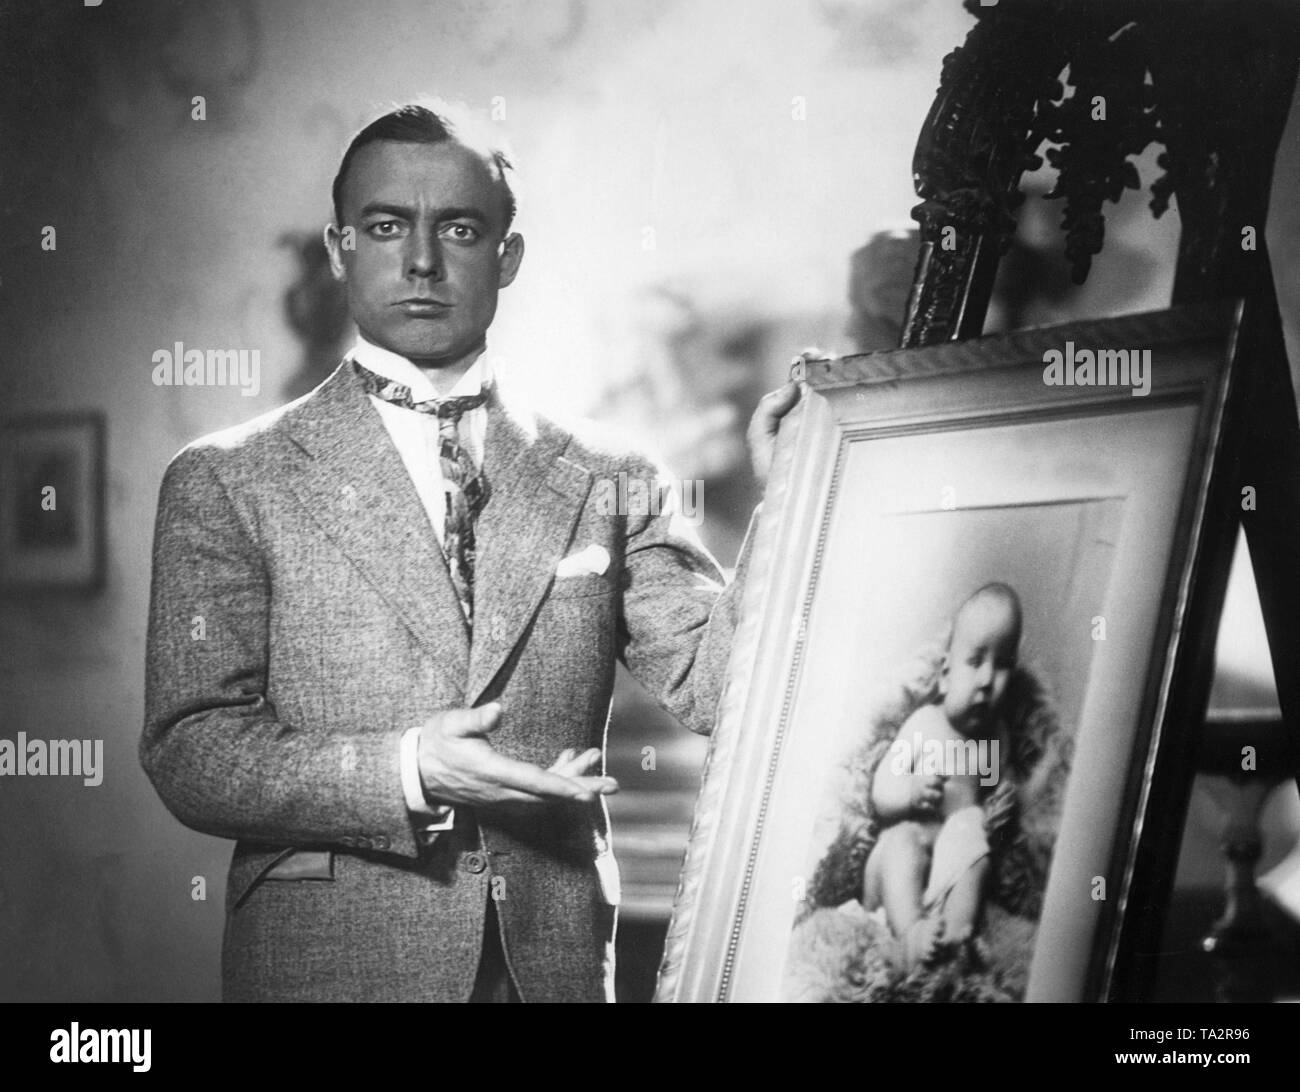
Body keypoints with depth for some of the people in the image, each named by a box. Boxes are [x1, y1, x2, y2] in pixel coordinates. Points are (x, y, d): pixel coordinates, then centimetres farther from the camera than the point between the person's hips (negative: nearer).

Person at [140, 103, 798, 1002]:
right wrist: (405, 772, -20)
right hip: (329, 964, -2)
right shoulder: (228, 485, -1)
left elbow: (720, 688, -3)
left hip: (558, 961, 2)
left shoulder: (607, 483, 4)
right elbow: (188, 753, -7)